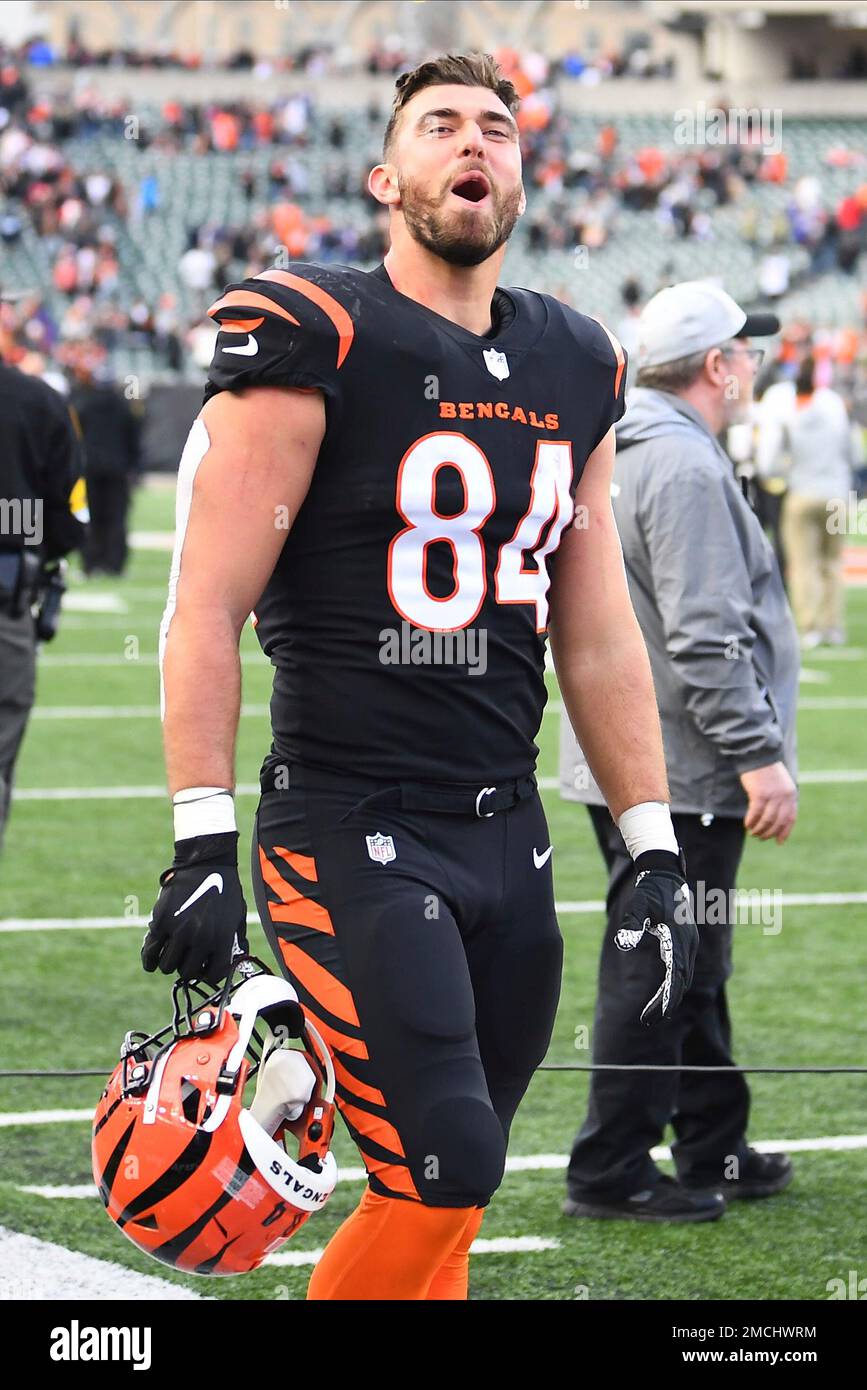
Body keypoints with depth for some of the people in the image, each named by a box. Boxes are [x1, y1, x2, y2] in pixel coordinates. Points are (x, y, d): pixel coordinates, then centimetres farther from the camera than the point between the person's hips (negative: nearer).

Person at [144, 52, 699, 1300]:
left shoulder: (576, 369, 13)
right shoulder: (313, 342, -7)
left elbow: (597, 637, 18)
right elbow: (208, 605, -10)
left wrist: (655, 852, 15)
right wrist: (202, 844, -16)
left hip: (507, 832, 6)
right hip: (351, 831, -6)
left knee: (450, 1191, 7)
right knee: (441, 1176, -15)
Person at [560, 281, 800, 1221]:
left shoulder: (622, 454, 16)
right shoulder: (685, 466, -18)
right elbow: (706, 636, -24)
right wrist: (760, 755, -22)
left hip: (624, 758, 11)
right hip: (676, 774, -11)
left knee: (687, 966, 17)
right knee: (660, 968, -5)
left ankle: (714, 1150, 26)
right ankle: (611, 1173, -1)